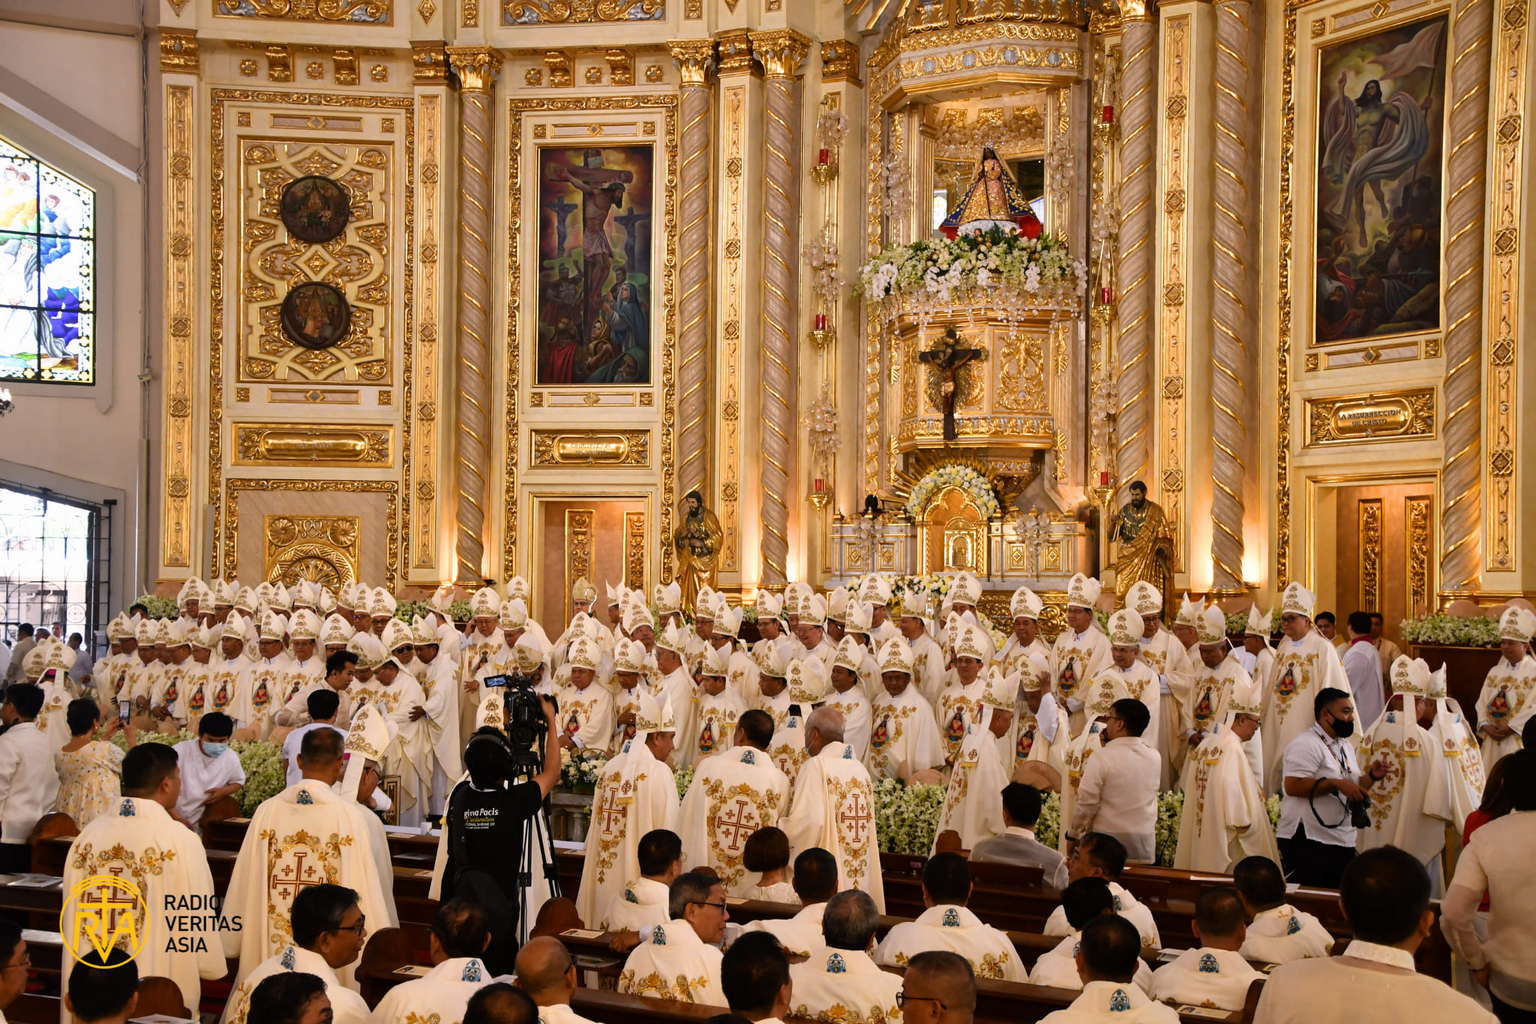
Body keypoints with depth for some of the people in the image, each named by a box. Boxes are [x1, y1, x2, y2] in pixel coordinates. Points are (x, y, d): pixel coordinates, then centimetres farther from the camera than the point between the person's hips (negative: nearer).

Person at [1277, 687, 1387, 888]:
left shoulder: (1346, 747, 19)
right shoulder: (1306, 744, -12)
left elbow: (1353, 788, 24)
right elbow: (1293, 786, -23)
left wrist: (1371, 776, 4)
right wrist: (1336, 784, -25)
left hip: (1343, 842, 9)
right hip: (1308, 843, -9)